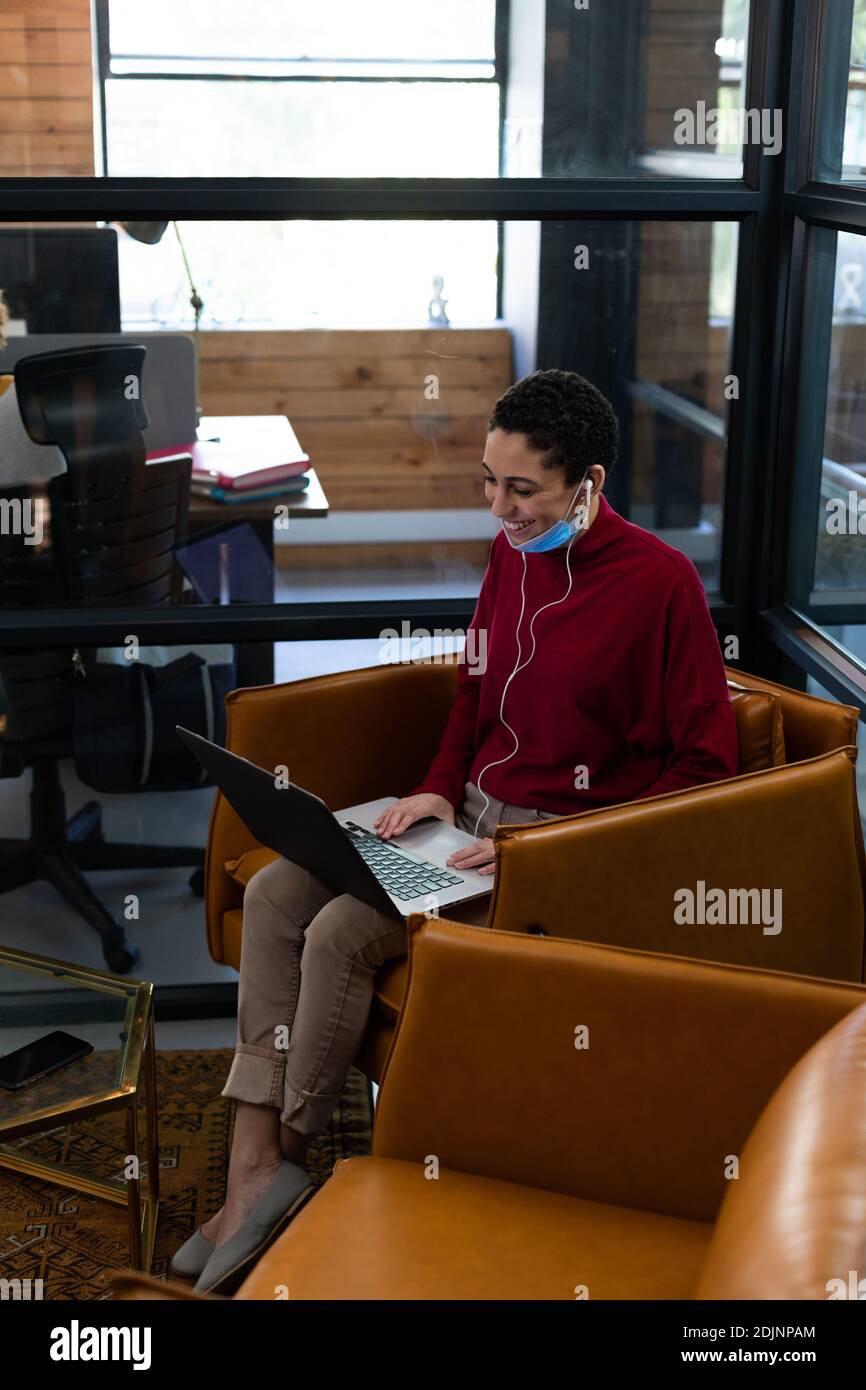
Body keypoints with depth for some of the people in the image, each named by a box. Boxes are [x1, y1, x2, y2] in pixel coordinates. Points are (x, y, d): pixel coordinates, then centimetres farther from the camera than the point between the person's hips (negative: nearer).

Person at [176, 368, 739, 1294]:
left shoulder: (659, 582, -16)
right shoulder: (511, 551, 6)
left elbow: (706, 762, -14)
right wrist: (437, 790, 4)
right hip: (471, 811, 8)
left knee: (341, 933, -24)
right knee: (275, 893, -9)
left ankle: (285, 1159, -2)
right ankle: (252, 1164, -10)